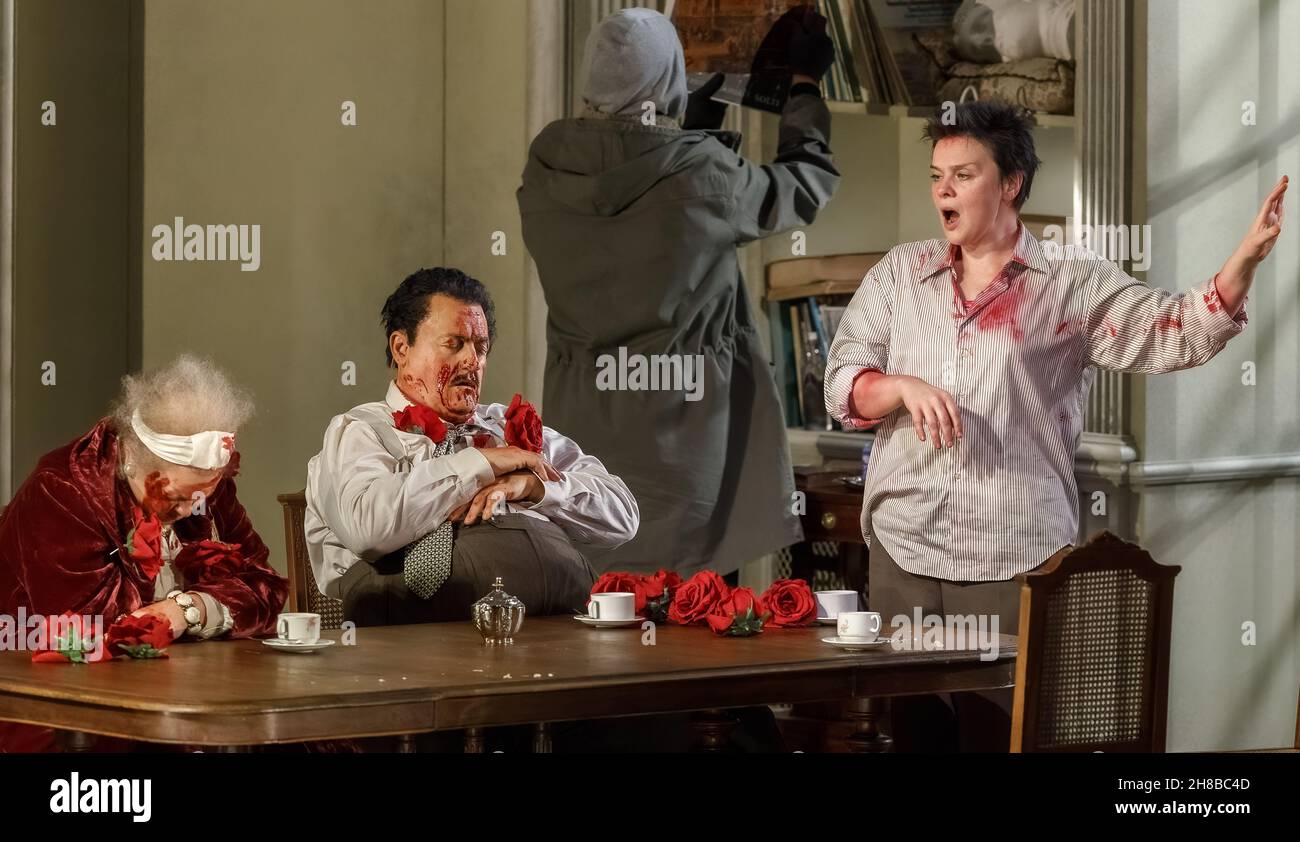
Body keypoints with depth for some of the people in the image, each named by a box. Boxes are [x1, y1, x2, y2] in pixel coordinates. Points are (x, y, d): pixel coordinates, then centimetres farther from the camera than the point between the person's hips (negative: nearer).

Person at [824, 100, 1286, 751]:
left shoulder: (1074, 286, 2)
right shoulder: (899, 274, 12)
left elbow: (1175, 333, -9)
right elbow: (842, 384, 7)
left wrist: (1246, 257, -24)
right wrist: (905, 387, -14)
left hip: (1014, 557, -3)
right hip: (901, 548, 3)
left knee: (998, 730, -1)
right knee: (909, 726, 8)